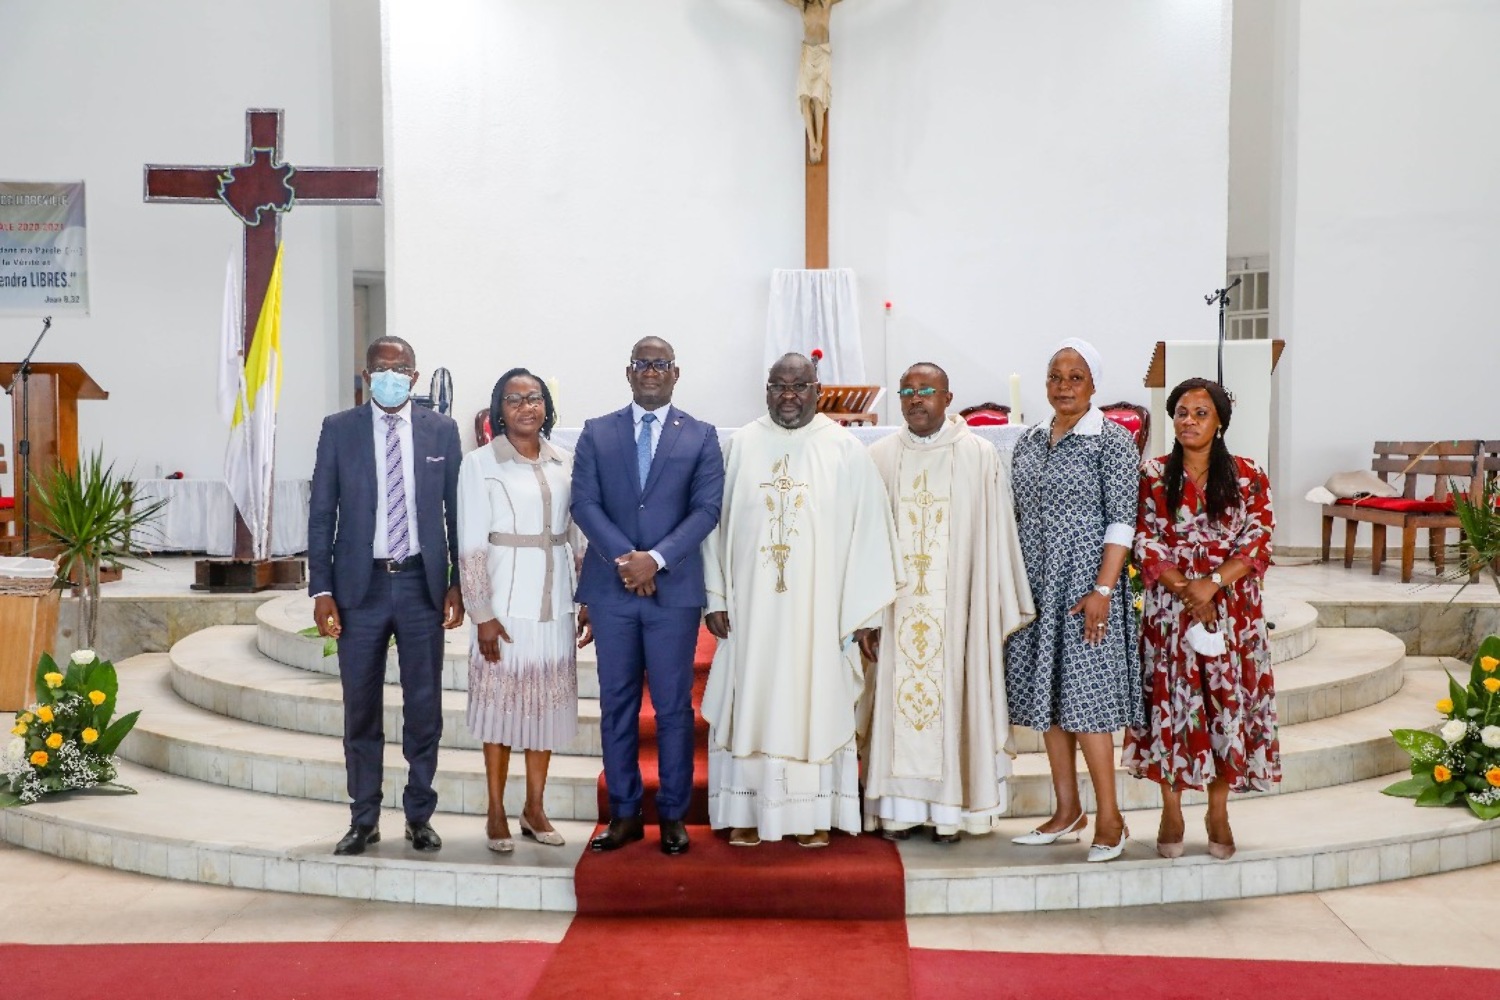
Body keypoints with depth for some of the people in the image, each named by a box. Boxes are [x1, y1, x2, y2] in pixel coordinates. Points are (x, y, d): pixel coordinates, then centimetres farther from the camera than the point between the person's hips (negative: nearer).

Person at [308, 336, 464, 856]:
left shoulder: (441, 430, 4)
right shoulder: (338, 429, 2)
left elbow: (456, 511, 5)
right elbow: (321, 514, 2)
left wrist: (457, 584, 1)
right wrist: (321, 589, -4)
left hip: (423, 584, 0)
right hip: (360, 585, 0)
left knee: (424, 707, 6)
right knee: (361, 709, 7)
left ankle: (419, 817, 19)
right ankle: (363, 819, 19)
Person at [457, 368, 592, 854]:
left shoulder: (565, 463, 7)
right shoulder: (480, 463, -4)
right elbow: (470, 546, -7)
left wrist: (588, 602, 7)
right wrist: (482, 614, -11)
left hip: (555, 604, 4)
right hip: (505, 604, -4)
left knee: (547, 704, 10)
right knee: (501, 703, 5)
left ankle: (534, 808, 23)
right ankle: (496, 813, 18)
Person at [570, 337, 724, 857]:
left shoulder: (702, 437, 5)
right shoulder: (596, 433, 8)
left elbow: (706, 509, -4)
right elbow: (584, 503, -1)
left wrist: (655, 558, -16)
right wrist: (625, 558, -13)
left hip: (674, 588, -1)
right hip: (612, 589, 2)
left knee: (673, 707, 4)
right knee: (616, 705, 7)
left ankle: (673, 815, 15)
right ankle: (624, 814, 16)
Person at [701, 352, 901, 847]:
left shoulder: (845, 450, -1)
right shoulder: (742, 445, 3)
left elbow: (867, 531, -2)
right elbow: (717, 523, 5)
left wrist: (861, 615, -5)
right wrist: (716, 597, 0)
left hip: (819, 611, -1)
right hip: (751, 608, 1)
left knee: (817, 706, 5)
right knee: (751, 706, 6)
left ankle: (816, 816, 15)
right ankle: (746, 812, 16)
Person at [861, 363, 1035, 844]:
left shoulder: (981, 457, 0)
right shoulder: (879, 458, 4)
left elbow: (997, 538, 1)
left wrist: (1000, 612, -2)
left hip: (957, 607, -1)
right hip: (895, 607, 1)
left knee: (953, 696, 3)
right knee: (895, 697, 3)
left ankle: (949, 808, 14)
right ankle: (899, 807, 13)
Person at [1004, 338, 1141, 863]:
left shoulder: (1113, 440, -6)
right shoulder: (1029, 441, 11)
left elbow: (1122, 521, -11)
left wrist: (1103, 589, -17)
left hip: (1084, 582, -6)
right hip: (1035, 583, 6)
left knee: (1084, 696, -7)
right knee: (1046, 693, 9)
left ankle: (1109, 816, 5)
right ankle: (1067, 810, 20)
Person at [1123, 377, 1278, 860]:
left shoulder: (1248, 477, 2)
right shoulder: (1154, 476, 2)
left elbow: (1257, 544, -4)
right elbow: (1147, 546, -2)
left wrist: (1211, 584, -17)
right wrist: (1187, 591, -14)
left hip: (1233, 610, 0)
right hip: (1169, 609, 0)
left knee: (1228, 703, 3)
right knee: (1171, 702, 2)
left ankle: (1218, 811, 17)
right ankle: (1171, 811, 14)